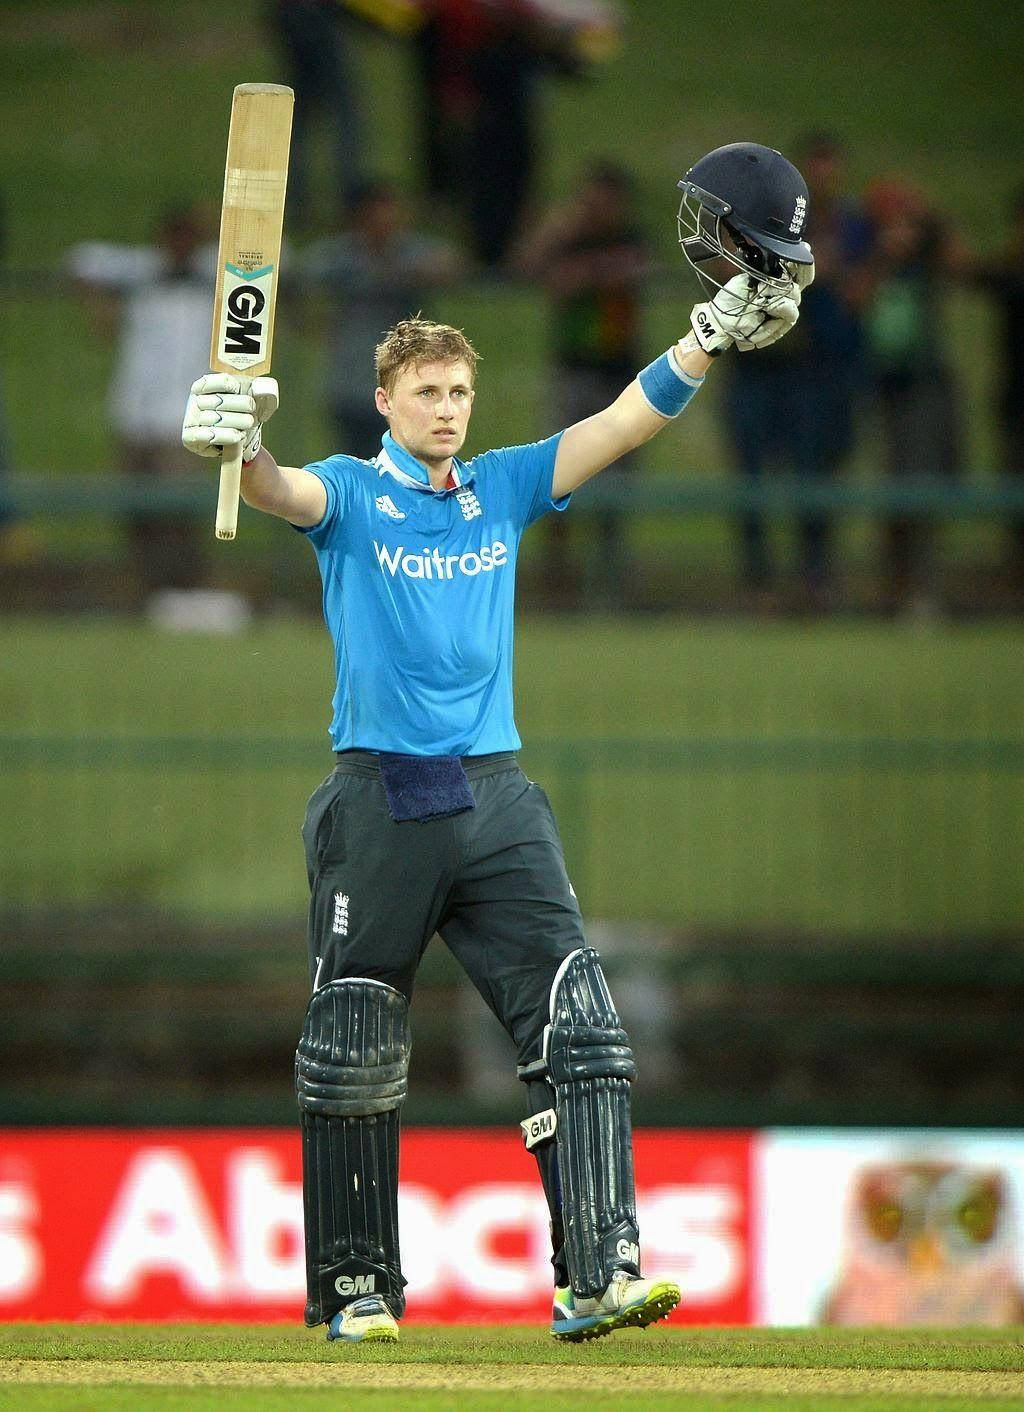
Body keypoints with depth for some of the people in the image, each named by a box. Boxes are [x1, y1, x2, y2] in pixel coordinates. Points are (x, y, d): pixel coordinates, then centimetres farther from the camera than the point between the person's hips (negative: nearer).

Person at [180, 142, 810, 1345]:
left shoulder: (504, 489, 14)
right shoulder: (351, 493, 3)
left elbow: (623, 424, 8)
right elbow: (287, 494, -19)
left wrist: (720, 330, -3)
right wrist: (240, 446, -42)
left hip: (495, 801, 3)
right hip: (378, 800, -3)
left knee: (576, 1028, -10)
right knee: (353, 1054, 2)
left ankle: (596, 1277, -16)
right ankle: (357, 1287, 13)